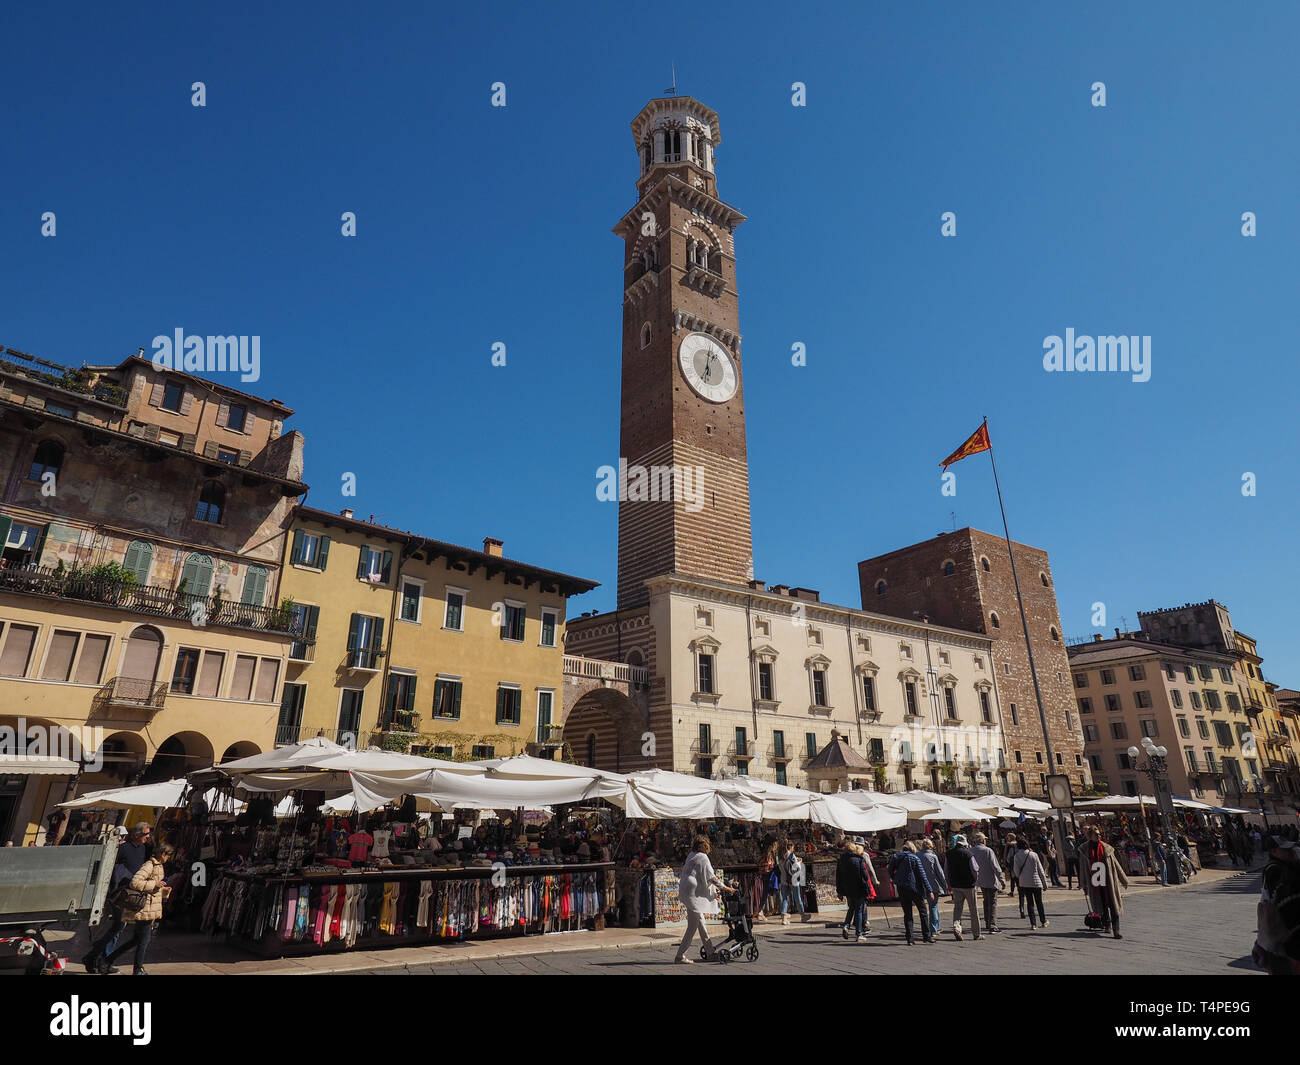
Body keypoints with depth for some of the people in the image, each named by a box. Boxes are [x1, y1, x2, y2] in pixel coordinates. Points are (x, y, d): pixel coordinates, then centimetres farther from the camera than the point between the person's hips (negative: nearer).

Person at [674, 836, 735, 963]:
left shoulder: (692, 856, 15)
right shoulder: (702, 857, -12)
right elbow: (711, 877, -12)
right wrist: (725, 888, -4)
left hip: (687, 892, 10)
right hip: (693, 893, -10)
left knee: (701, 922, 15)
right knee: (693, 926, -5)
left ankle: (710, 953, 22)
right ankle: (680, 956, -2)